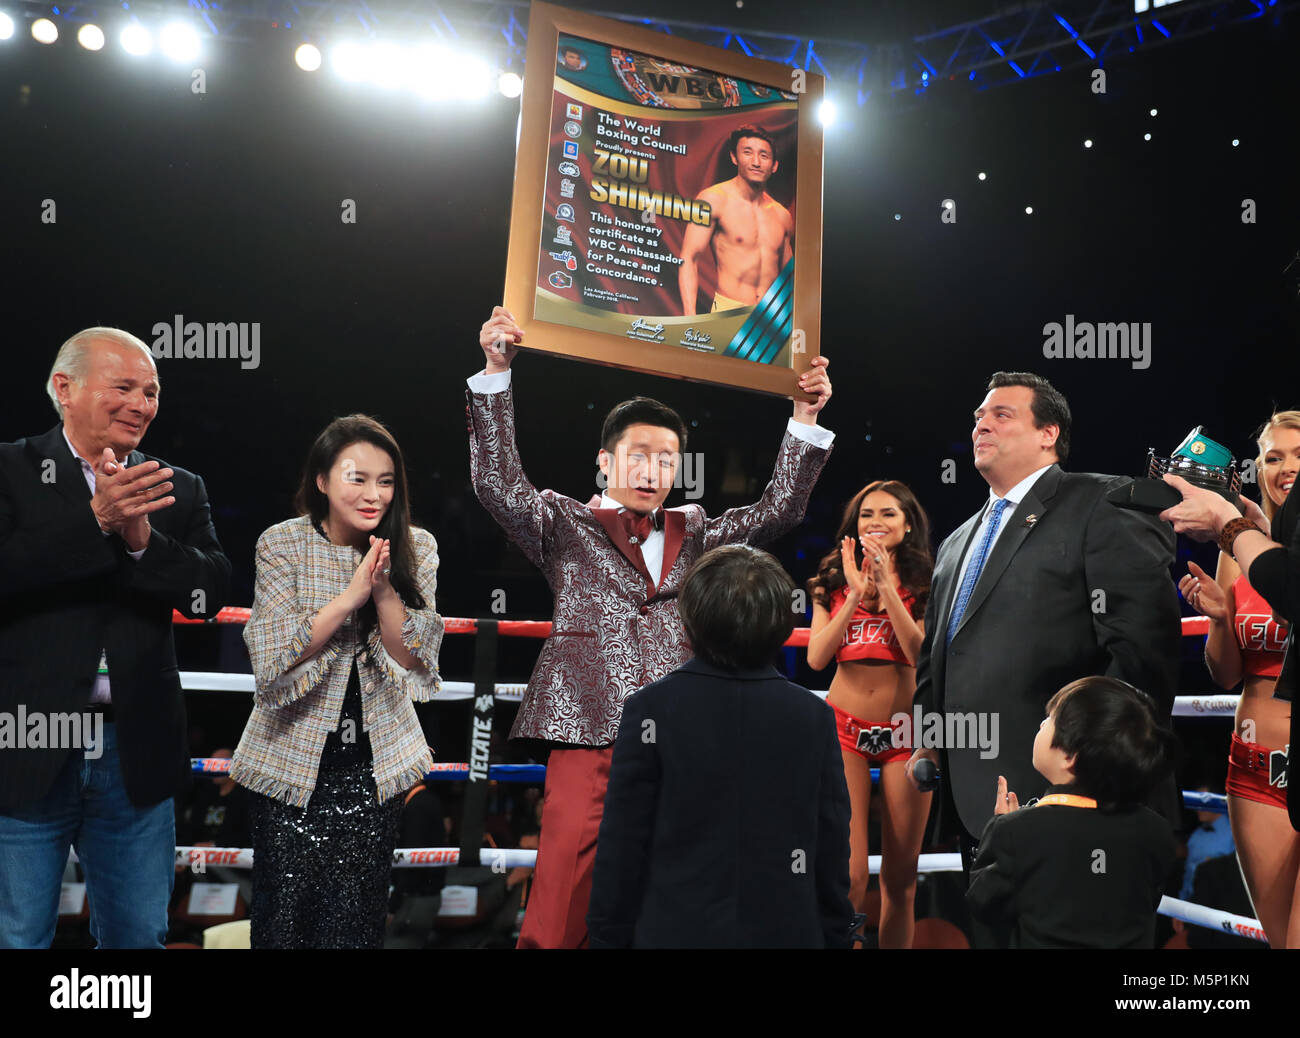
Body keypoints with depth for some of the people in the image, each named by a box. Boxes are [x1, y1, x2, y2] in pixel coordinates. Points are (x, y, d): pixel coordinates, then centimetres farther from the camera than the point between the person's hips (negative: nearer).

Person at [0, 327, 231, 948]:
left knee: (138, 935, 13)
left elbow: (213, 591, -4)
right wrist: (95, 520, -22)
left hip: (137, 756, 3)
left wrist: (143, 538, -19)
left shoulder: (177, 491, 9)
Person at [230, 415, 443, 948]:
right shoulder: (281, 544, -8)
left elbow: (415, 660, -8)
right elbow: (273, 660, -16)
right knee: (285, 909, 7)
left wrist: (384, 588, -23)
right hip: (292, 754, -1)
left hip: (375, 761, 2)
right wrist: (350, 595, -25)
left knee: (356, 914, 7)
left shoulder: (415, 548, -3)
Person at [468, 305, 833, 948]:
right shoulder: (566, 525, 12)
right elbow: (499, 485, -2)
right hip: (588, 733, -3)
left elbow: (777, 511, 14)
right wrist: (497, 372, -11)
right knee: (562, 904, -9)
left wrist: (804, 419, 3)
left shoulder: (695, 533, 22)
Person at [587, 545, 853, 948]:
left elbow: (621, 846, -8)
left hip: (679, 930, -2)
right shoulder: (815, 717, -4)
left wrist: (608, 936, 1)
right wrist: (833, 936, 10)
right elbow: (832, 853, 0)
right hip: (787, 933, 2)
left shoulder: (652, 709, -10)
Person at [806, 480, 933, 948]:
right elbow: (816, 658, -5)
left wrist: (886, 587, -17)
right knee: (850, 874, -12)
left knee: (900, 880, 8)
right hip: (845, 729, 0)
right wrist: (856, 594, -13)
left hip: (905, 731, 0)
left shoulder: (923, 583, 3)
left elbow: (921, 654, -12)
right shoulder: (834, 580, 7)